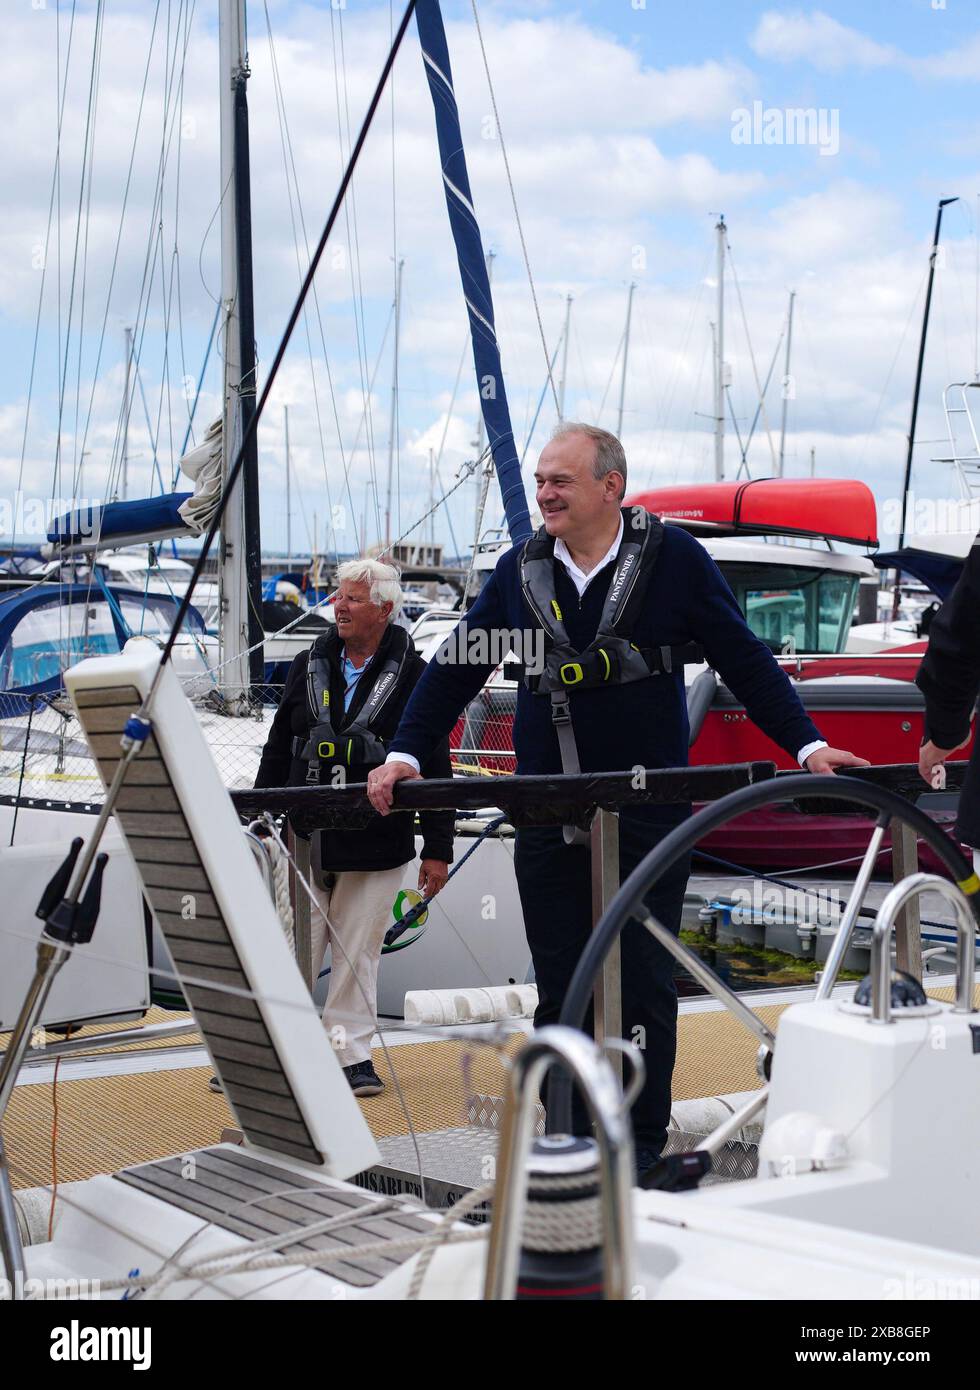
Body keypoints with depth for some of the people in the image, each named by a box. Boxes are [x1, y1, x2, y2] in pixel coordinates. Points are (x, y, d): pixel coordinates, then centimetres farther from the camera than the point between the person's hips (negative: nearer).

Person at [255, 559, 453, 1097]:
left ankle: (351, 1053, 17)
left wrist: (438, 848, -3)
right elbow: (278, 748, 15)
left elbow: (436, 766, -1)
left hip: (375, 843, -2)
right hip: (303, 840, 2)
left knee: (357, 952, 6)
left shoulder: (412, 676, -1)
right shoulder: (309, 667, 9)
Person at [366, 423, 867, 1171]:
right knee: (560, 985, 6)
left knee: (643, 981, 3)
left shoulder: (674, 557, -2)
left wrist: (807, 744, -5)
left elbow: (744, 660, 1)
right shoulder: (520, 570, 8)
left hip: (647, 814, -3)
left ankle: (642, 1142, 14)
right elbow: (457, 666, 13)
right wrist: (405, 755, 6)